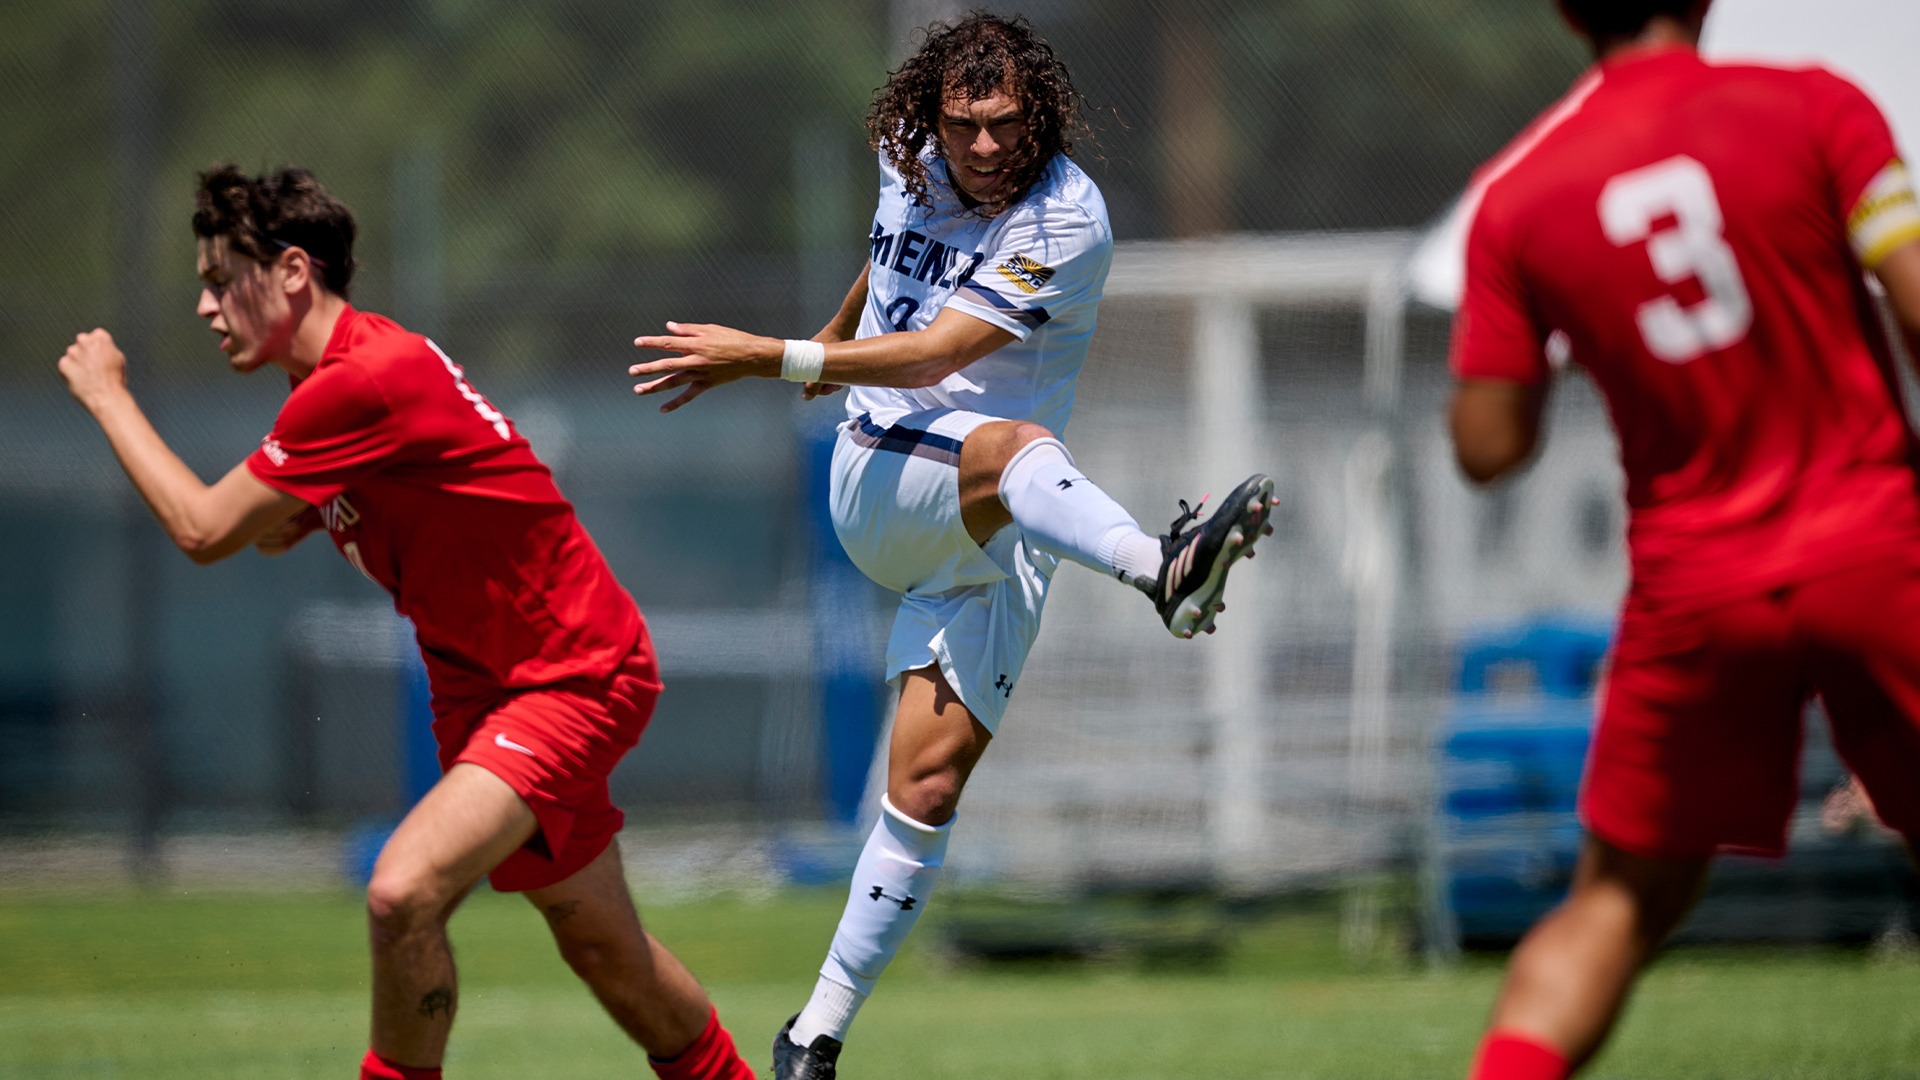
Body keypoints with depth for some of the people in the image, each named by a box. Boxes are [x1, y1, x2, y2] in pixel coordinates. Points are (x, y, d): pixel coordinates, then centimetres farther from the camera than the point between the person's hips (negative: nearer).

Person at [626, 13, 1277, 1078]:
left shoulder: (1066, 224, -12)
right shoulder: (911, 164, 5)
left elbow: (932, 357, -19)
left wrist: (767, 358, -23)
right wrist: (833, 335, 49)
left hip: (992, 542, -2)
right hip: (877, 485, 2)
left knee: (928, 784, -11)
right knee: (1018, 443, -34)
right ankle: (1157, 569, -67)